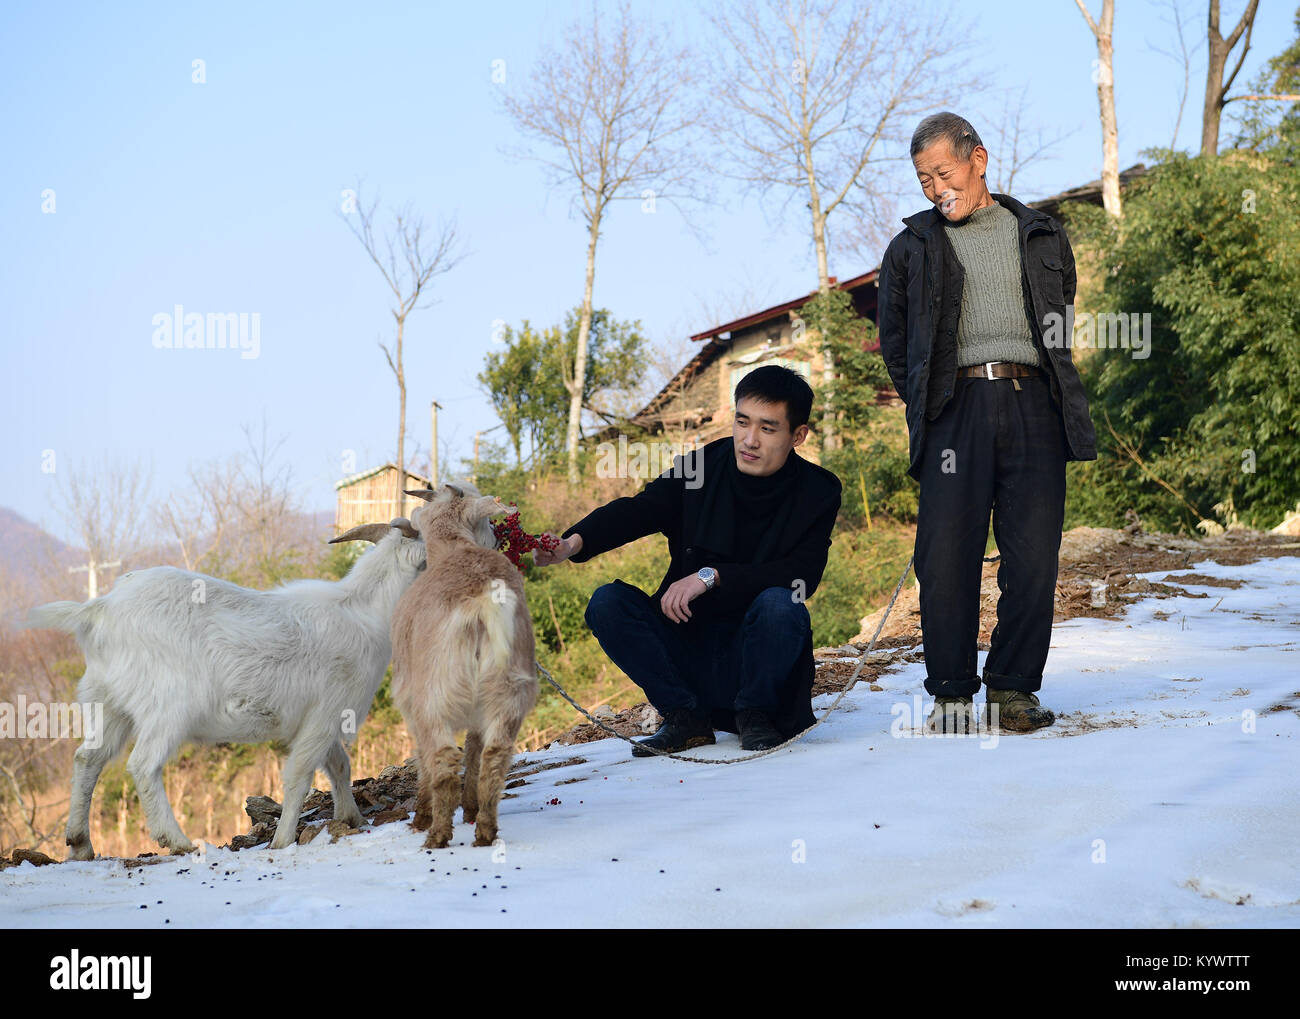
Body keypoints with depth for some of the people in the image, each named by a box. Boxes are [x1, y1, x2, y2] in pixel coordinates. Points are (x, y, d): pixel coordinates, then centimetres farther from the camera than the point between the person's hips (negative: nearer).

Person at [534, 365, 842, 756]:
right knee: (607, 602, -19)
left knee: (779, 604, -33)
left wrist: (711, 576, -27)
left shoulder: (818, 492, -5)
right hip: (687, 645, 3)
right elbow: (635, 511, -14)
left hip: (755, 658, -3)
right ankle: (684, 718, -6)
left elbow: (802, 576, -18)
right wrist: (573, 542, -34)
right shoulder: (702, 468, -1)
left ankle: (756, 716, -8)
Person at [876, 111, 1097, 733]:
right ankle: (950, 694, 1)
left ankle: (1012, 688, 4)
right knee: (946, 557, -8)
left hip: (1033, 403, 1)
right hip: (955, 405, -1)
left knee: (1033, 558, -5)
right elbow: (893, 338, 18)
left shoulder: (1042, 237, 18)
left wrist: (1042, 392, 11)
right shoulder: (912, 247, 16)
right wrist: (926, 405, 7)